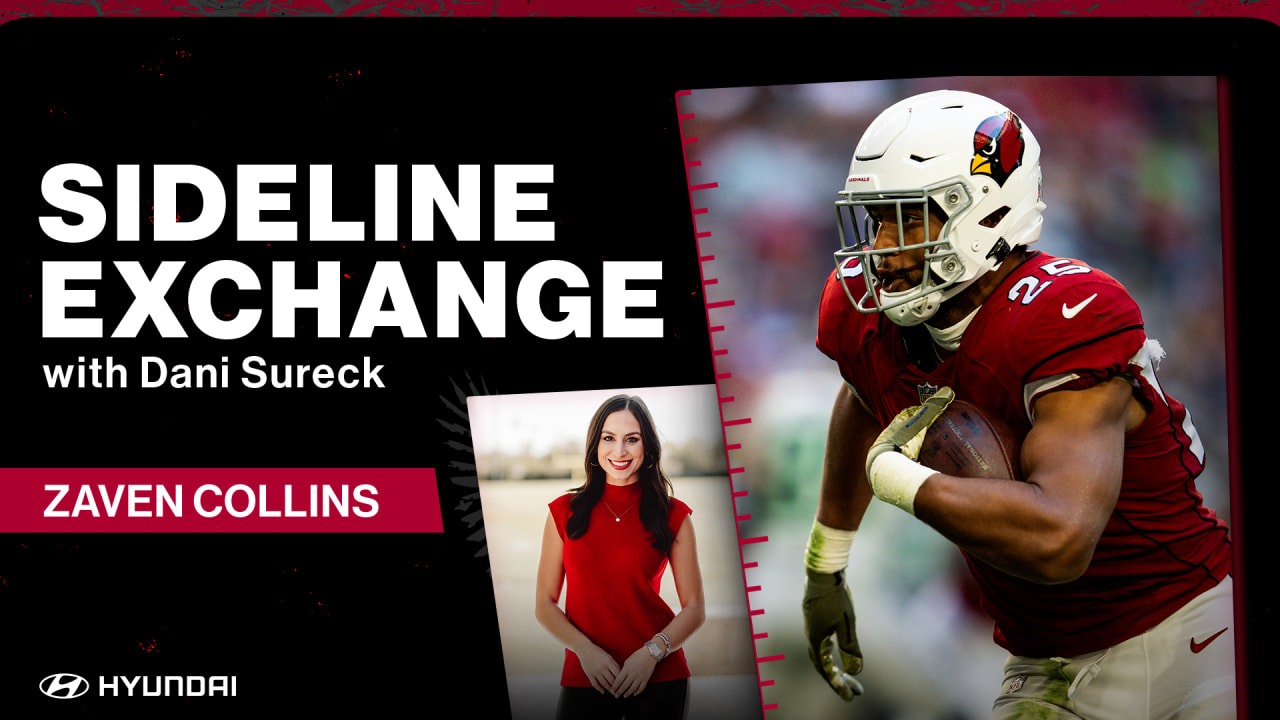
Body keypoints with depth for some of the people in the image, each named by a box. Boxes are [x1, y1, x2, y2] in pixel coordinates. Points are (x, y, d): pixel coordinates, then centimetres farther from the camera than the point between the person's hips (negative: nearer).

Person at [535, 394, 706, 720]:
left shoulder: (674, 516, 3)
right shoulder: (565, 512, 5)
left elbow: (694, 609, 3)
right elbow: (545, 605, 5)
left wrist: (652, 652, -12)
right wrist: (585, 650, -11)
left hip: (659, 678, 0)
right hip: (584, 677, 1)